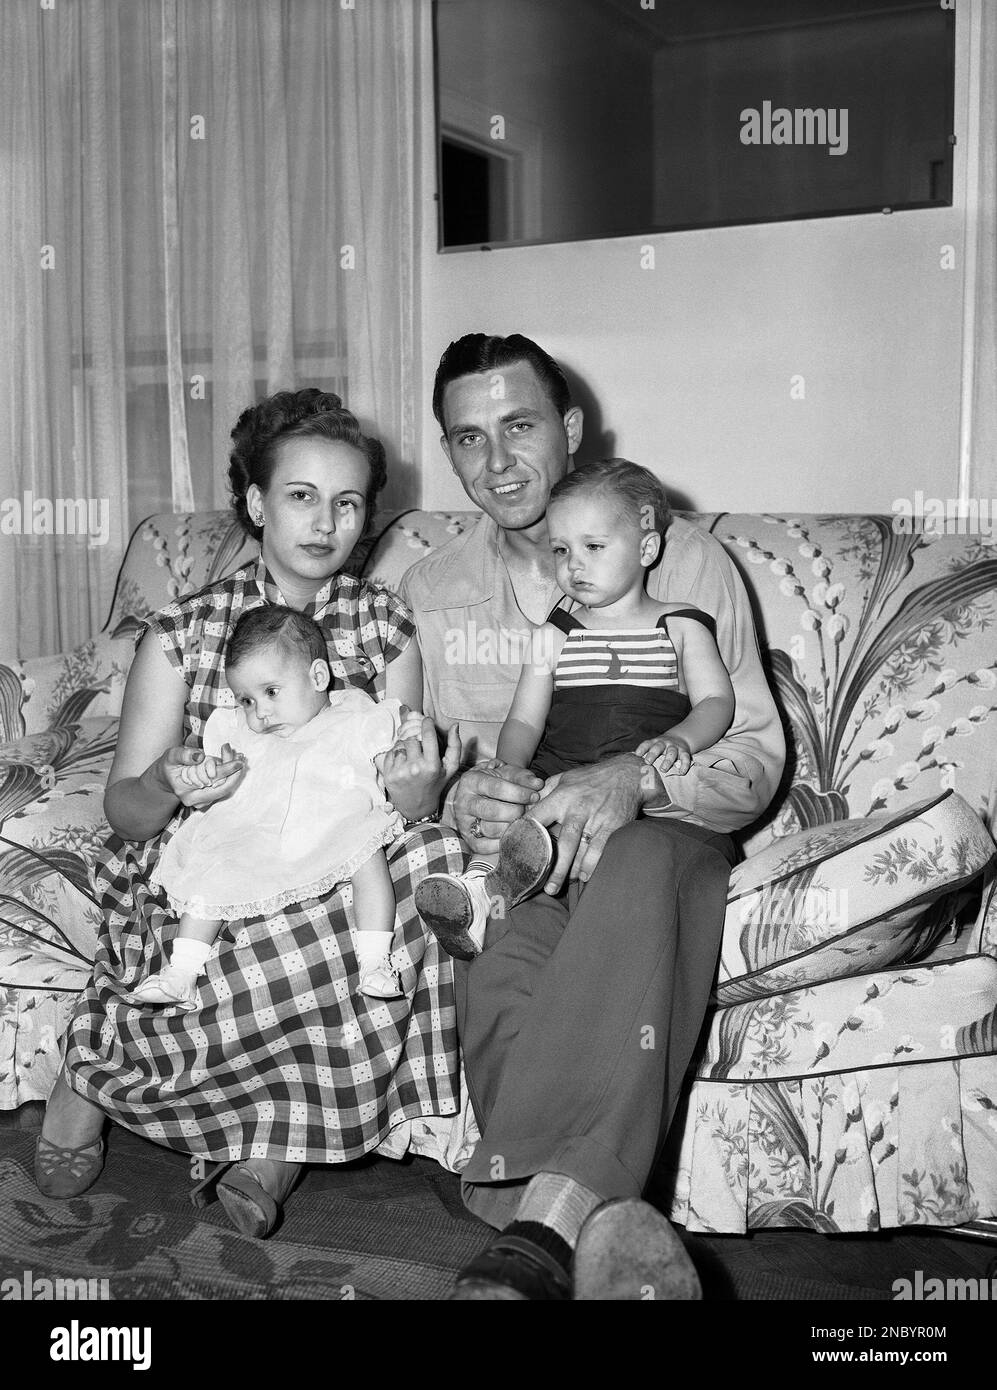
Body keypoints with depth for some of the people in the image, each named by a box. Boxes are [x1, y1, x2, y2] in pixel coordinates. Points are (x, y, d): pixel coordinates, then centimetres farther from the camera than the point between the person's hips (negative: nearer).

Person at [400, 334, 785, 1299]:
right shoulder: (428, 592, 14)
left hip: (658, 829, -2)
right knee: (498, 984, -34)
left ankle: (538, 1223, -48)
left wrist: (633, 778, -22)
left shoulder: (685, 562, 4)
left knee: (641, 865, -40)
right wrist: (458, 800, -15)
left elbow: (754, 756, 1)